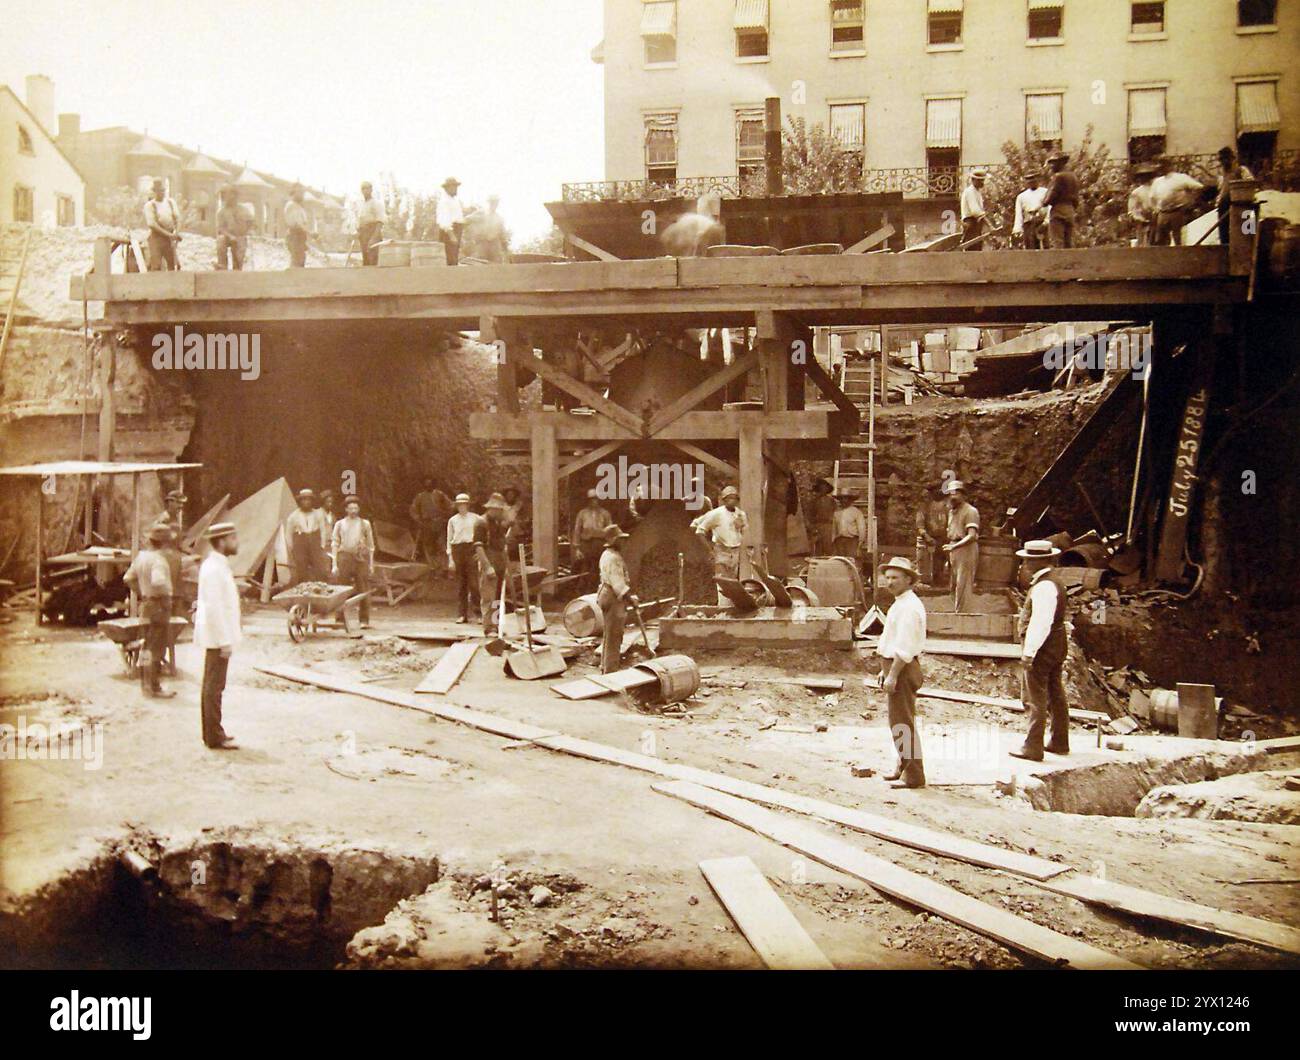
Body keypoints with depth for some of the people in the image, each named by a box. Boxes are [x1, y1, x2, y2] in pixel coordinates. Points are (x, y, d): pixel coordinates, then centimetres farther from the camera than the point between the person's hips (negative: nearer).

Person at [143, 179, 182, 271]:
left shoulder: (171, 202, 10)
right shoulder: (149, 205, -3)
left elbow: (177, 218, 8)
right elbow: (152, 224, -11)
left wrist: (176, 233, -10)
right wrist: (168, 234, -18)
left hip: (170, 237, 4)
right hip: (156, 237, -4)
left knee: (173, 265, 6)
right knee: (156, 267, -9)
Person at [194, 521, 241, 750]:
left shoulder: (218, 566, 14)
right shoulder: (214, 568, -18)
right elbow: (214, 607, -22)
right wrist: (225, 641, -22)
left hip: (218, 636, 10)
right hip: (217, 637, -10)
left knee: (212, 686, 15)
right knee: (214, 686, -5)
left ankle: (212, 733, 24)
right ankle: (215, 737, -1)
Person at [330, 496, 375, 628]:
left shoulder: (365, 524, 13)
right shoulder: (339, 524, 12)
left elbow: (371, 545, 14)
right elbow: (334, 544, 10)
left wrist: (371, 564, 9)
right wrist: (334, 564, 2)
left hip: (361, 558, 0)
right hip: (344, 557, 0)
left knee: (363, 591, -4)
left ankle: (364, 621, 0)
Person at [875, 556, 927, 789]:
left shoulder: (908, 607, -19)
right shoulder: (900, 604, 15)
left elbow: (904, 647, -24)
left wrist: (893, 675, -23)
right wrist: (885, 670, 21)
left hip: (902, 669, -11)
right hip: (894, 666, 11)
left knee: (902, 723, -6)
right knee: (899, 721, 20)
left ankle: (913, 776, 0)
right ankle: (904, 767, 32)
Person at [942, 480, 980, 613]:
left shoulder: (970, 511, -10)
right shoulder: (952, 511, 17)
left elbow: (972, 536, -19)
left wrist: (954, 547, -27)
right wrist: (948, 558, 20)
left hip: (966, 550, -9)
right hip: (954, 551, 9)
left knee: (963, 587, -10)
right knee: (954, 587, 11)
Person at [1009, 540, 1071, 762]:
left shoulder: (1043, 588, -20)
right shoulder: (1054, 585, 12)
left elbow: (1041, 622, -26)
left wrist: (1029, 652, -24)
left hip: (1041, 650, -10)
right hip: (1057, 648, 10)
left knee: (1036, 701, -4)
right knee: (1056, 697, 17)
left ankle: (1033, 748, 0)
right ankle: (1059, 743, 28)